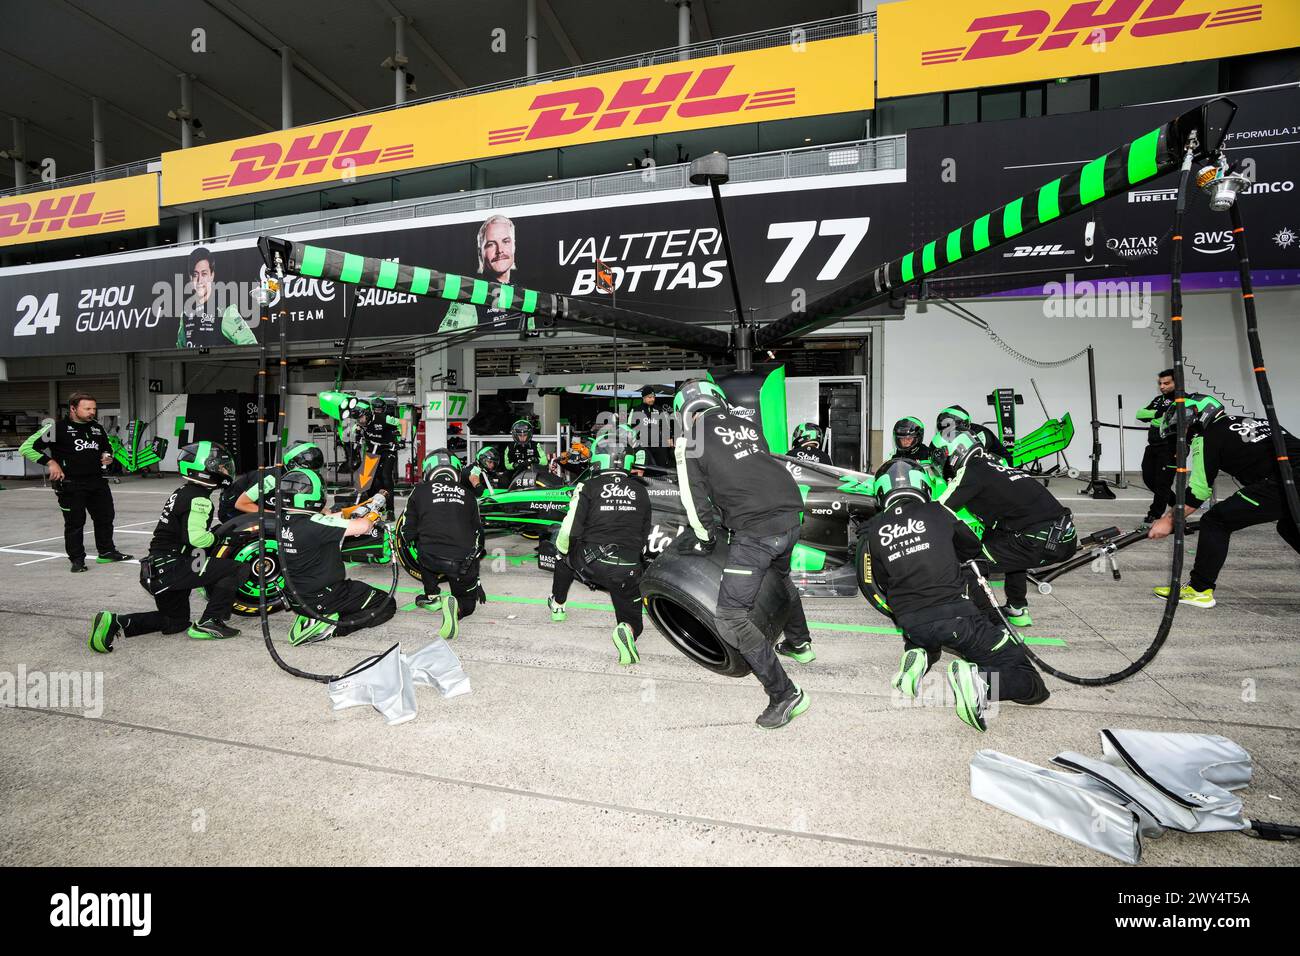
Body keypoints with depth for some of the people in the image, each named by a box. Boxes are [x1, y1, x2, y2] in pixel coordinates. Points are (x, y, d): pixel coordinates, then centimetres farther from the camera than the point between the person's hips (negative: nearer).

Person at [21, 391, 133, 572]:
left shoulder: (98, 428, 10)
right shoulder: (56, 427, -8)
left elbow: (107, 448, 27)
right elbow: (27, 448, -7)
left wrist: (107, 456, 5)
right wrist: (50, 462, -15)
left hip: (97, 481, 6)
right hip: (70, 484, -6)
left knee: (105, 517, 11)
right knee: (75, 523, 1)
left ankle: (107, 552, 24)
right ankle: (77, 559, 11)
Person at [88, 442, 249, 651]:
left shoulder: (183, 492, 15)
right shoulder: (199, 499, -16)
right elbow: (196, 536, -28)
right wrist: (215, 537, -9)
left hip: (156, 570, 10)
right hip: (173, 567, -10)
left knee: (176, 622, 26)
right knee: (239, 569, -15)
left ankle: (115, 622, 11)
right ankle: (208, 622, -14)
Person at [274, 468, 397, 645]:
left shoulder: (283, 522, -3)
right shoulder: (313, 525, -27)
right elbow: (362, 527, -25)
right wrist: (372, 515, -5)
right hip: (322, 600, -8)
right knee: (387, 605, 0)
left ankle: (308, 617, 12)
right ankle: (329, 627, -10)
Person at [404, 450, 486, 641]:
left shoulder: (420, 491, 11)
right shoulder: (468, 494, 16)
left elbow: (410, 532, 14)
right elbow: (478, 534, 21)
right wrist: (476, 578, 31)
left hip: (432, 559, 0)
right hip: (464, 562, 0)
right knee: (468, 602, 23)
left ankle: (432, 596, 30)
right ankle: (457, 607, -12)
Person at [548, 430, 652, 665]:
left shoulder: (589, 486, -4)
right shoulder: (640, 491, 7)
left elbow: (570, 531, -7)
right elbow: (645, 534, 13)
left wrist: (562, 549, 14)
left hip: (591, 563, -1)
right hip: (629, 570, 1)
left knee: (565, 554, 33)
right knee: (632, 619, 16)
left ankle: (557, 604, 44)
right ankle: (628, 630, -18)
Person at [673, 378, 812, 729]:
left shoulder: (689, 441, 0)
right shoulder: (745, 425, 17)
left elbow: (696, 502, -1)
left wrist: (706, 537, 17)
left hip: (754, 532, -8)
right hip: (790, 516, 8)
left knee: (731, 618, 0)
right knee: (779, 576, 36)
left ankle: (784, 694, 3)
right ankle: (799, 643, 55)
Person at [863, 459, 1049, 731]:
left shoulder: (874, 529, 5)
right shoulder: (935, 512, 4)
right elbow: (973, 547, 21)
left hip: (911, 624, 3)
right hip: (957, 614, -2)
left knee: (926, 639, 40)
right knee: (1033, 686, 5)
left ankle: (918, 657, 5)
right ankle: (978, 682, -24)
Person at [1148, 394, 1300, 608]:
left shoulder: (1207, 437, 1)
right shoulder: (1245, 421, 25)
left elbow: (1197, 492, -1)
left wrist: (1169, 521, 8)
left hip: (1281, 485, -9)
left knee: (1215, 521, -1)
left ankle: (1199, 590, 1)